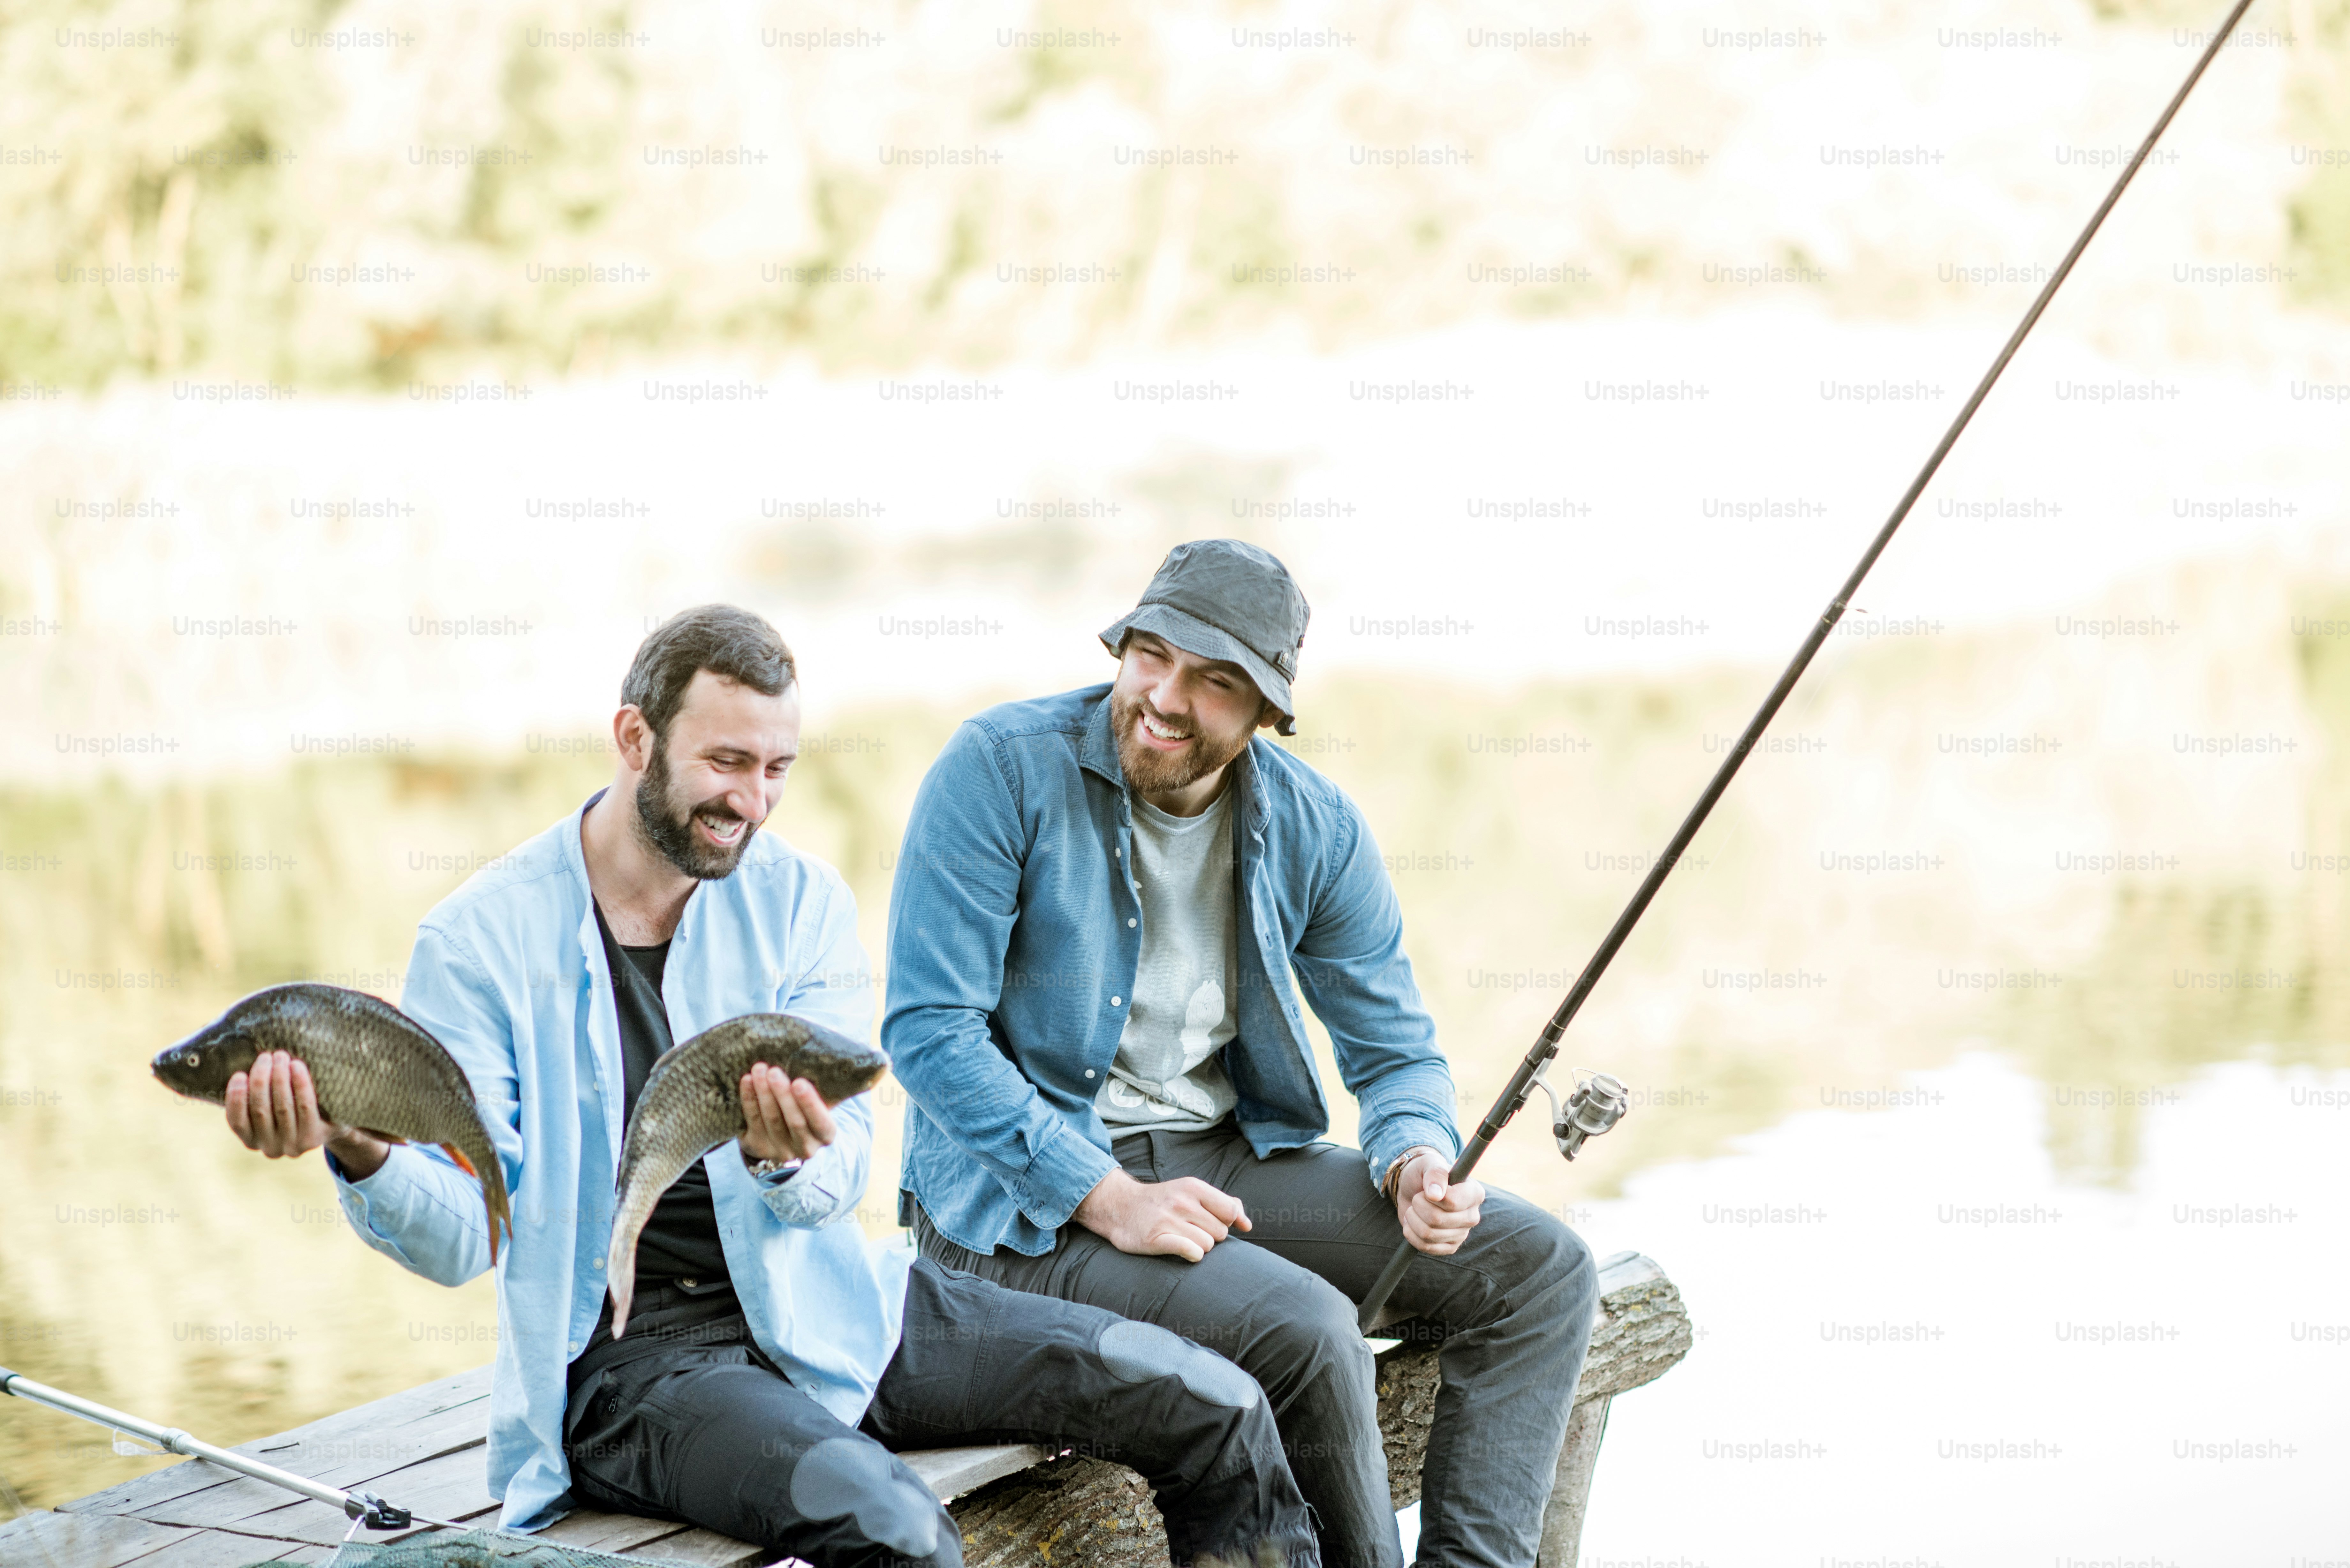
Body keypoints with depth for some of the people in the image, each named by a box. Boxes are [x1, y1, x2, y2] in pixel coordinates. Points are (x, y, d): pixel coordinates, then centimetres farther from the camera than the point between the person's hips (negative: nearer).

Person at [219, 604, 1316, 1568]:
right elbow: (461, 1237, -11)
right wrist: (359, 1152, -33)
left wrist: (785, 1161, -30)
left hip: (818, 1303, 5)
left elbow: (843, 1168, -4)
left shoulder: (801, 901, 5)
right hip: (629, 1351, -5)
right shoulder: (481, 942, -6)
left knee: (1213, 1410, -6)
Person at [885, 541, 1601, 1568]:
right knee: (1305, 1329, -30)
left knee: (1538, 1264, -8)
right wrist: (1110, 1200, -22)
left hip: (1228, 1156, 6)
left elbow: (1394, 1048, 10)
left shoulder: (1314, 826, 1)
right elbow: (929, 1029, -16)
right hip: (1027, 1193, -6)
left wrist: (1416, 1159, -15)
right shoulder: (1002, 768, -13)